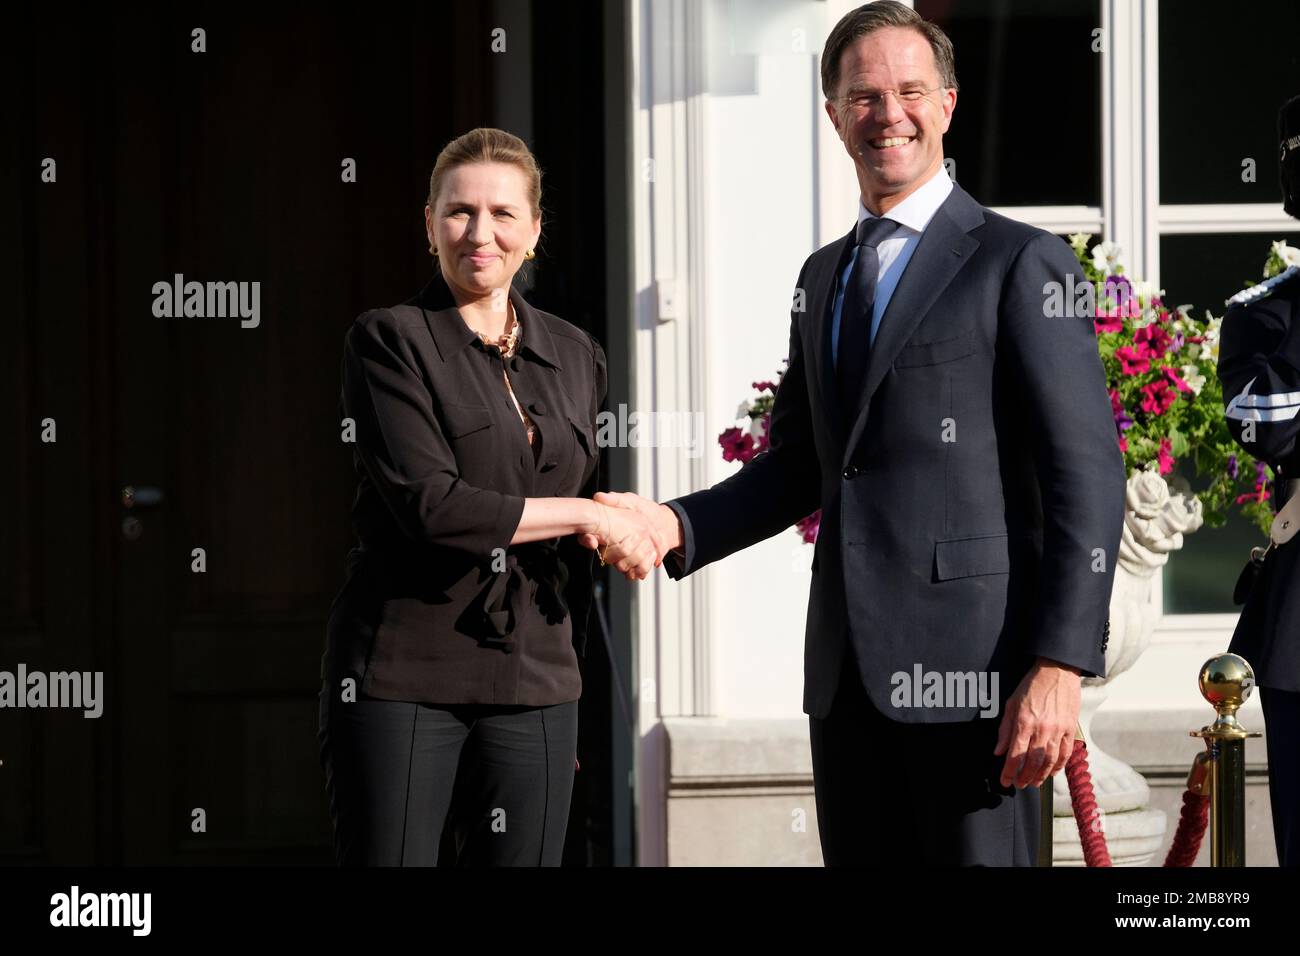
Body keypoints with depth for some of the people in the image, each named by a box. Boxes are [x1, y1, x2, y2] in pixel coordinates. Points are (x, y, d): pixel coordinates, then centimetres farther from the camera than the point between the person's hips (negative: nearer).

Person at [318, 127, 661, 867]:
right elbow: (429, 505, -14)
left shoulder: (576, 357, 13)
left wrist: (570, 683, 13)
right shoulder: (389, 342, -2)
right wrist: (587, 514, -10)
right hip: (402, 684, -4)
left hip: (534, 687, 4)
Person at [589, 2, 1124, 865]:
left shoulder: (1022, 265, -4)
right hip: (846, 666, 7)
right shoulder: (823, 277, 19)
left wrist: (1059, 666, -18)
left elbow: (1087, 479, -10)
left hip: (973, 662, -7)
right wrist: (676, 524, 5)